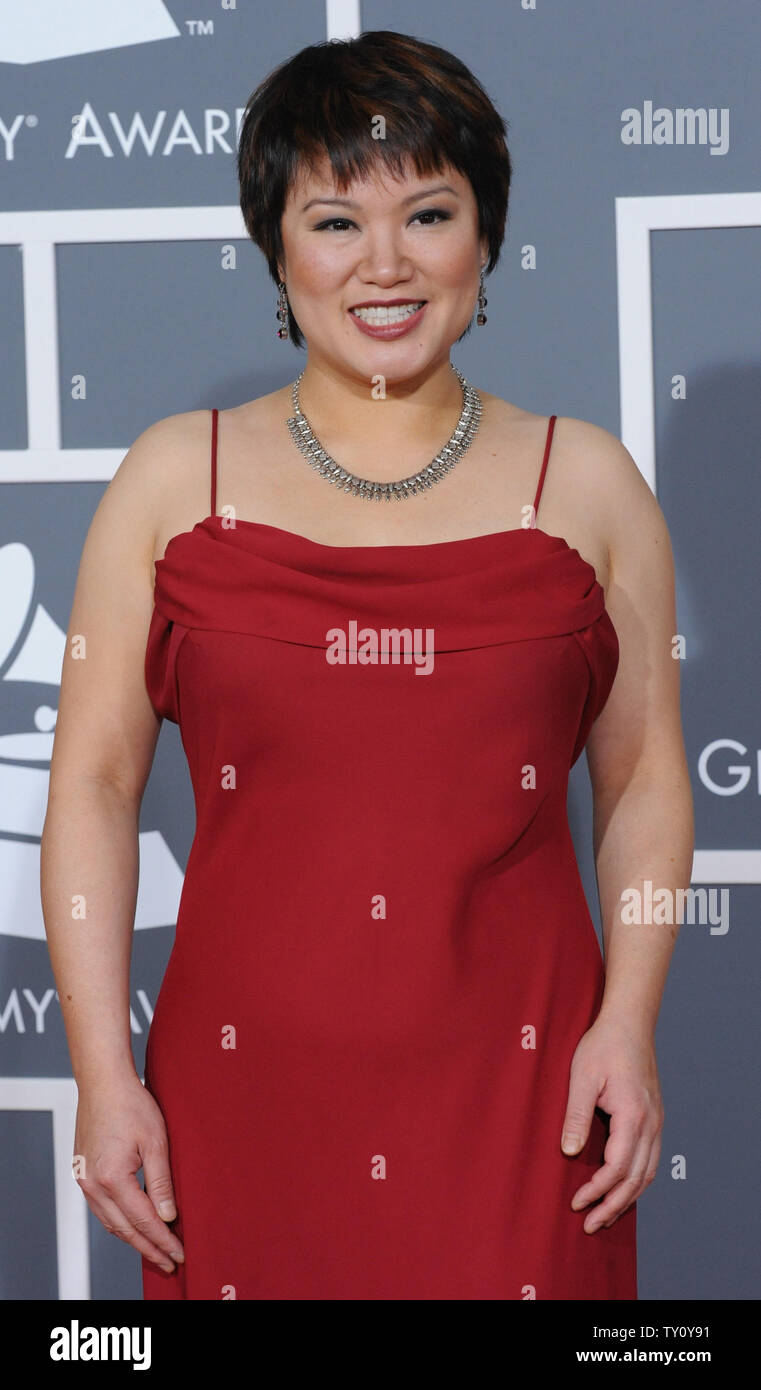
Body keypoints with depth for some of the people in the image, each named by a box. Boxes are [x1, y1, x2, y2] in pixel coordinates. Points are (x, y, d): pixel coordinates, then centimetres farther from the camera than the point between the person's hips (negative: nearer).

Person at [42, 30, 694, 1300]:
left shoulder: (586, 484, 6)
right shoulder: (176, 480, 4)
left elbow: (645, 782, 8)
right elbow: (95, 780, 3)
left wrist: (628, 1018, -5)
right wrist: (103, 1072, -4)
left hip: (515, 1090, 0)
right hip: (246, 1092, 0)